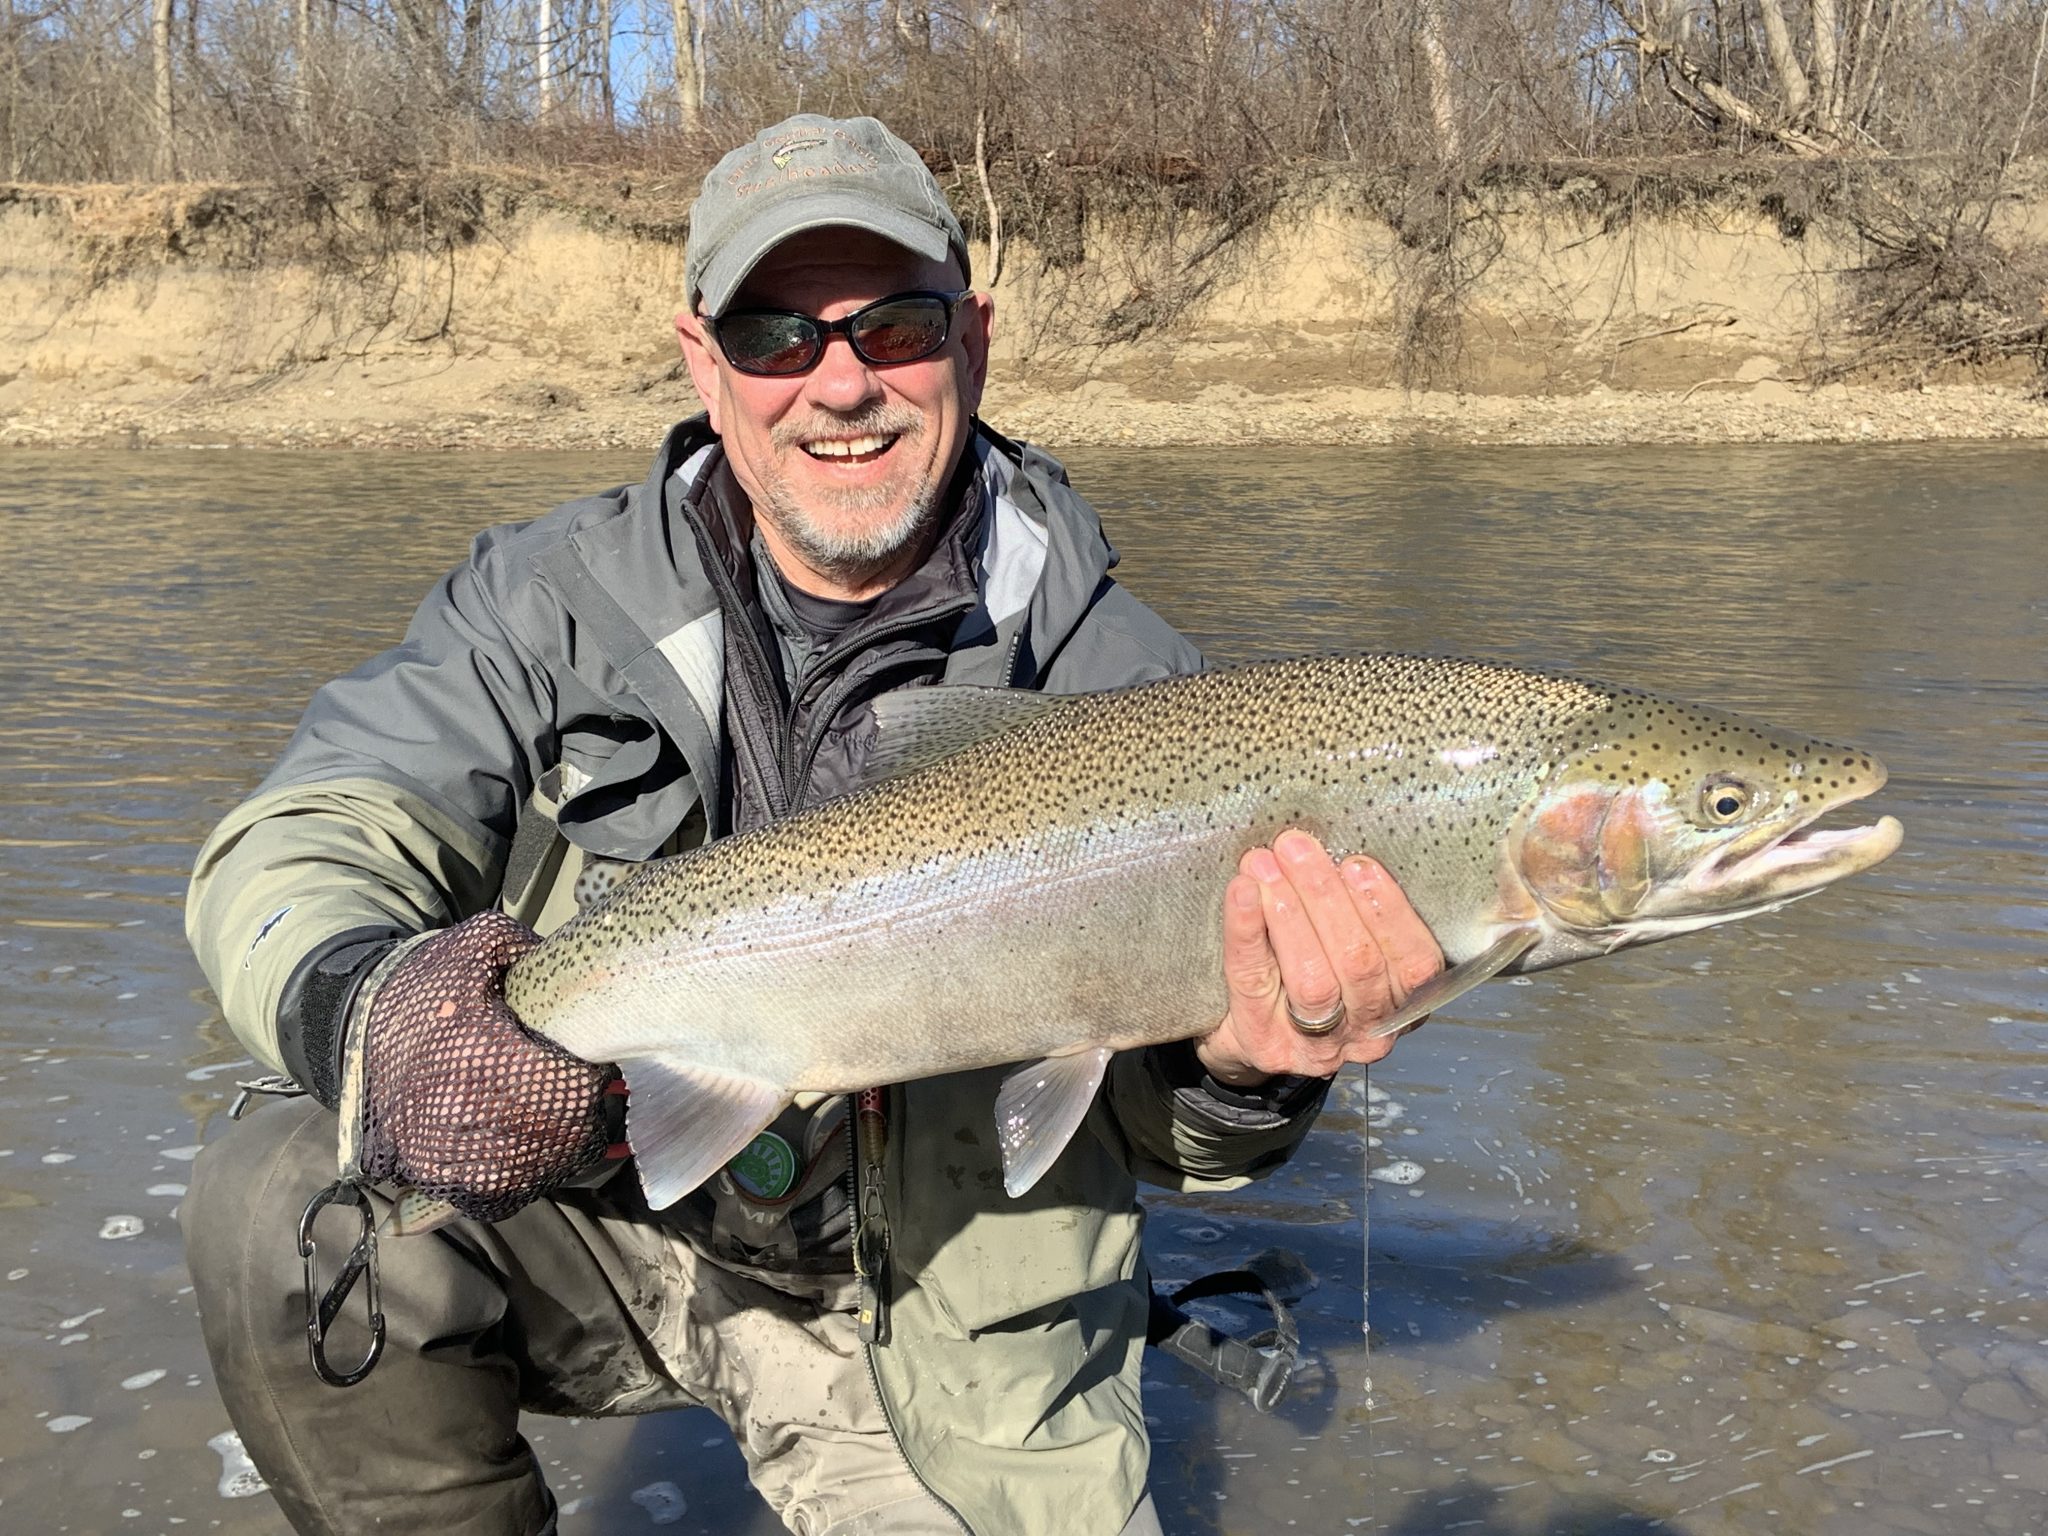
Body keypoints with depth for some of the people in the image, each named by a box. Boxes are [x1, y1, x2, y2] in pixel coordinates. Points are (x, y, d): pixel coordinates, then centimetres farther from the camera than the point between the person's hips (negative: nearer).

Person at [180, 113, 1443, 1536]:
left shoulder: (1113, 680, -12)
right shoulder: (555, 603, -7)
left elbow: (1164, 1135, -14)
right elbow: (299, 843, -15)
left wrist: (1242, 1073, -40)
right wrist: (365, 1015, -40)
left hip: (937, 1330, 0)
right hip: (604, 1238, 1)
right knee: (281, 1201, -22)